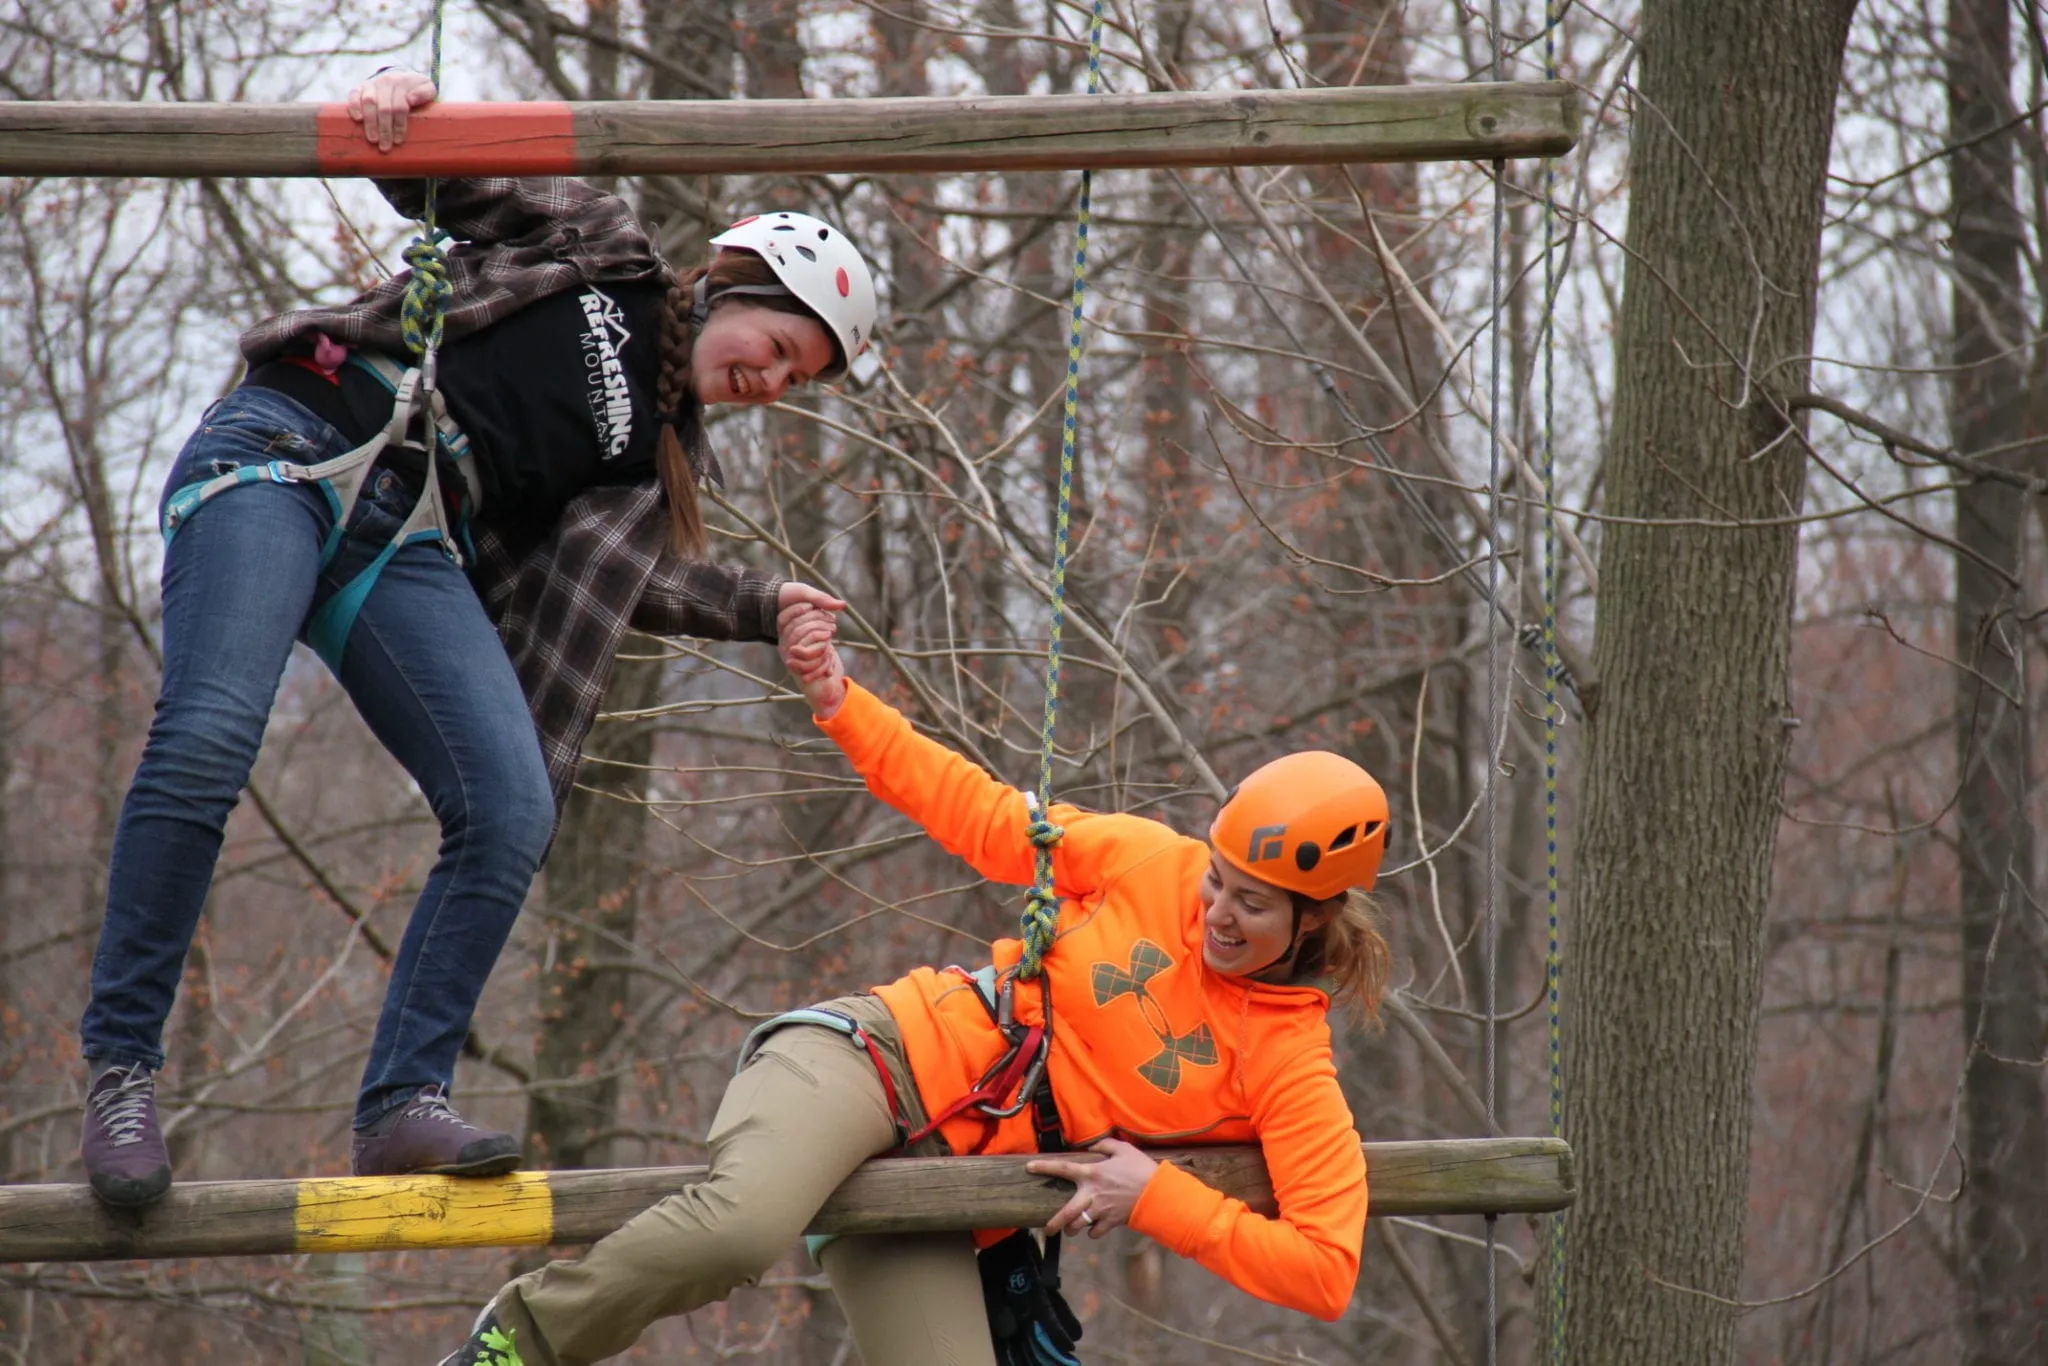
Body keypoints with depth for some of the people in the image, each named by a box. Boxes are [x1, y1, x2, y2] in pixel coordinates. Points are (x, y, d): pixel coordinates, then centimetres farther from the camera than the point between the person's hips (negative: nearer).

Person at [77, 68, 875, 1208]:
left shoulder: (662, 449, 25)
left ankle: (405, 1103, -15)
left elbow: (599, 573, 17)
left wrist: (763, 607, 22)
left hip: (411, 548, 6)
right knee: (209, 736, -28)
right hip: (288, 455, -6)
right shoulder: (599, 247, 14)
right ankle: (121, 1068, -21)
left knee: (514, 807, -18)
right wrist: (399, 101, -8)